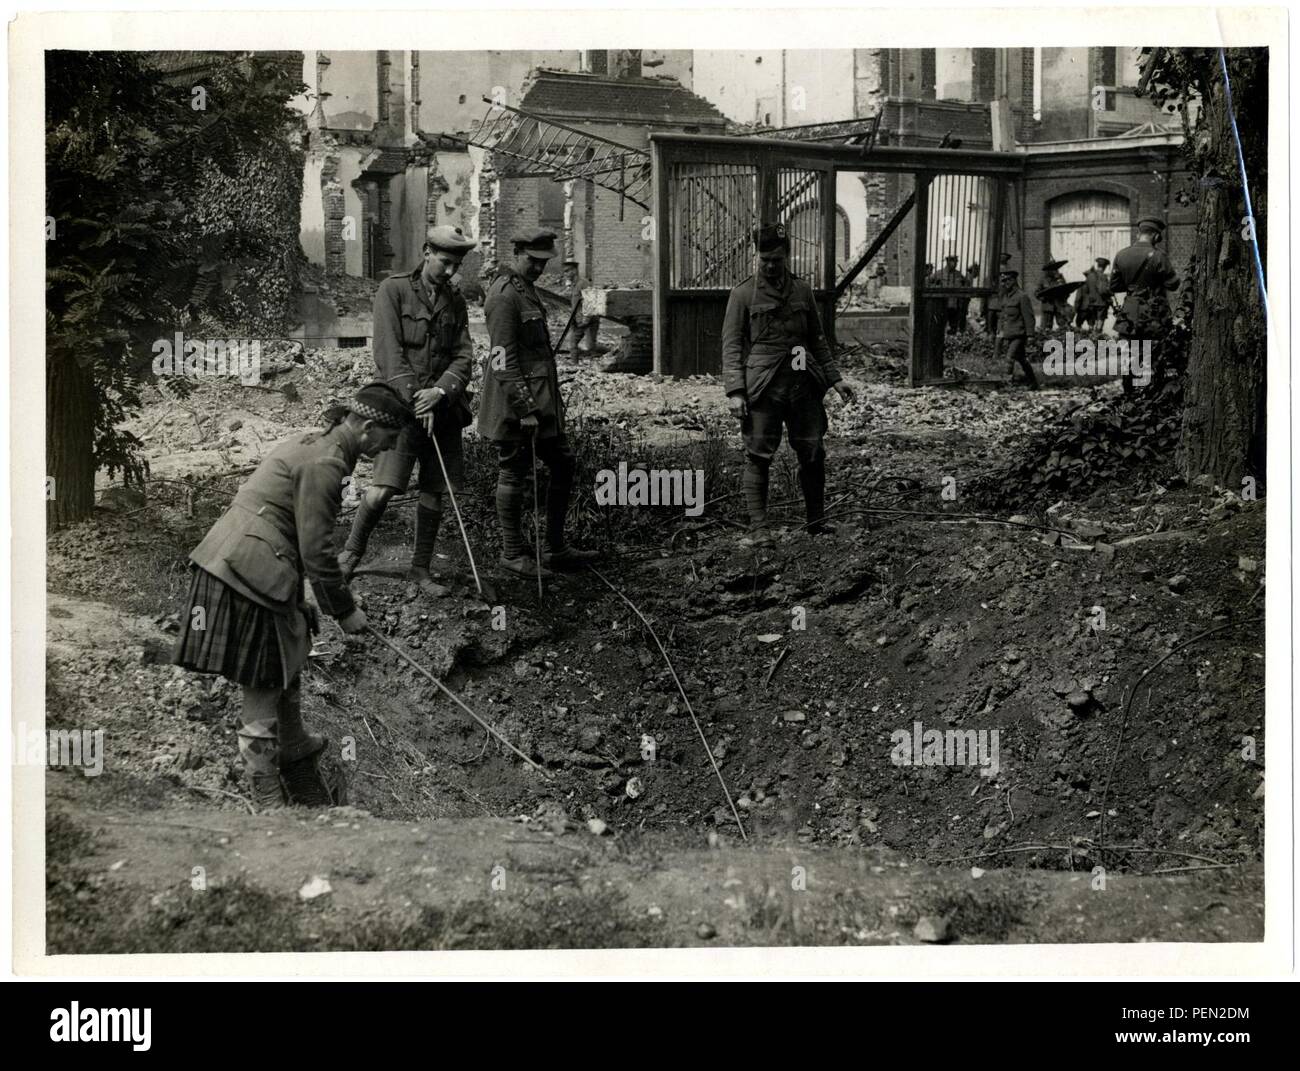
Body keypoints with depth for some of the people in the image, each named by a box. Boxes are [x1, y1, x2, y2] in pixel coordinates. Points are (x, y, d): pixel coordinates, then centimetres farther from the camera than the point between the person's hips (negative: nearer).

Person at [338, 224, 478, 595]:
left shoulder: (455, 302, 13)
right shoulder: (393, 290, -2)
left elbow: (464, 356, 6)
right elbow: (389, 353, -9)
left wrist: (439, 391, -12)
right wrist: (414, 401, -16)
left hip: (442, 407, 5)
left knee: (434, 493, 6)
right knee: (381, 490, -13)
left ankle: (421, 567, 17)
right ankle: (351, 553, 7)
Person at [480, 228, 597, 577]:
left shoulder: (528, 290, 16)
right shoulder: (504, 294, -16)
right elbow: (503, 358, -21)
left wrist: (554, 398, 22)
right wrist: (525, 409, -23)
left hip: (541, 400, 10)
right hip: (515, 406, -10)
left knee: (564, 463, 12)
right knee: (514, 474, -1)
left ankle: (556, 548, 20)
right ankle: (513, 552, 9)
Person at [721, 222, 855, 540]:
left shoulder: (802, 291, 12)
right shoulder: (743, 294, 0)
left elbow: (817, 340, 20)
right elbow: (731, 346, -2)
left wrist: (834, 379, 14)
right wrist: (734, 392, -11)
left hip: (802, 385, 4)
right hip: (762, 390, -4)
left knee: (813, 454, 6)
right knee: (759, 457, -4)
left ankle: (816, 521, 19)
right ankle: (758, 527, 2)